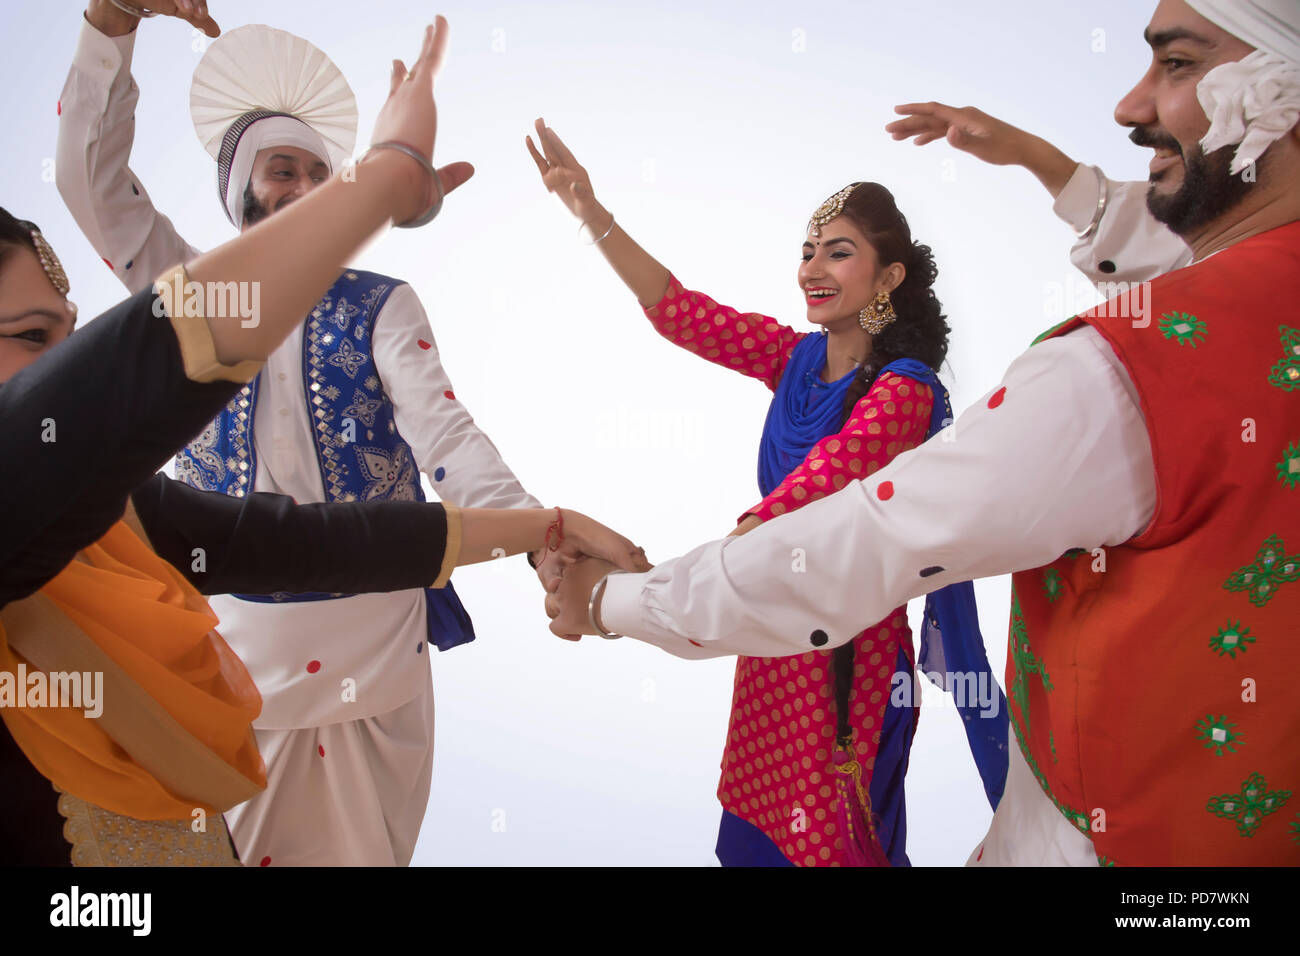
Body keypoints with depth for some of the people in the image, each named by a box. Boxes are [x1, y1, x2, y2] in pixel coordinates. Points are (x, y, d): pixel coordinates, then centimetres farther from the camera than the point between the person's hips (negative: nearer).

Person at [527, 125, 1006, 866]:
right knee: (762, 819, 21)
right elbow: (680, 310, -5)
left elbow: (817, 486, -32)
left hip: (850, 641, -6)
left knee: (835, 830, 13)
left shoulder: (903, 389, -18)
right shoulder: (798, 357, 1)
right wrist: (591, 211, -15)